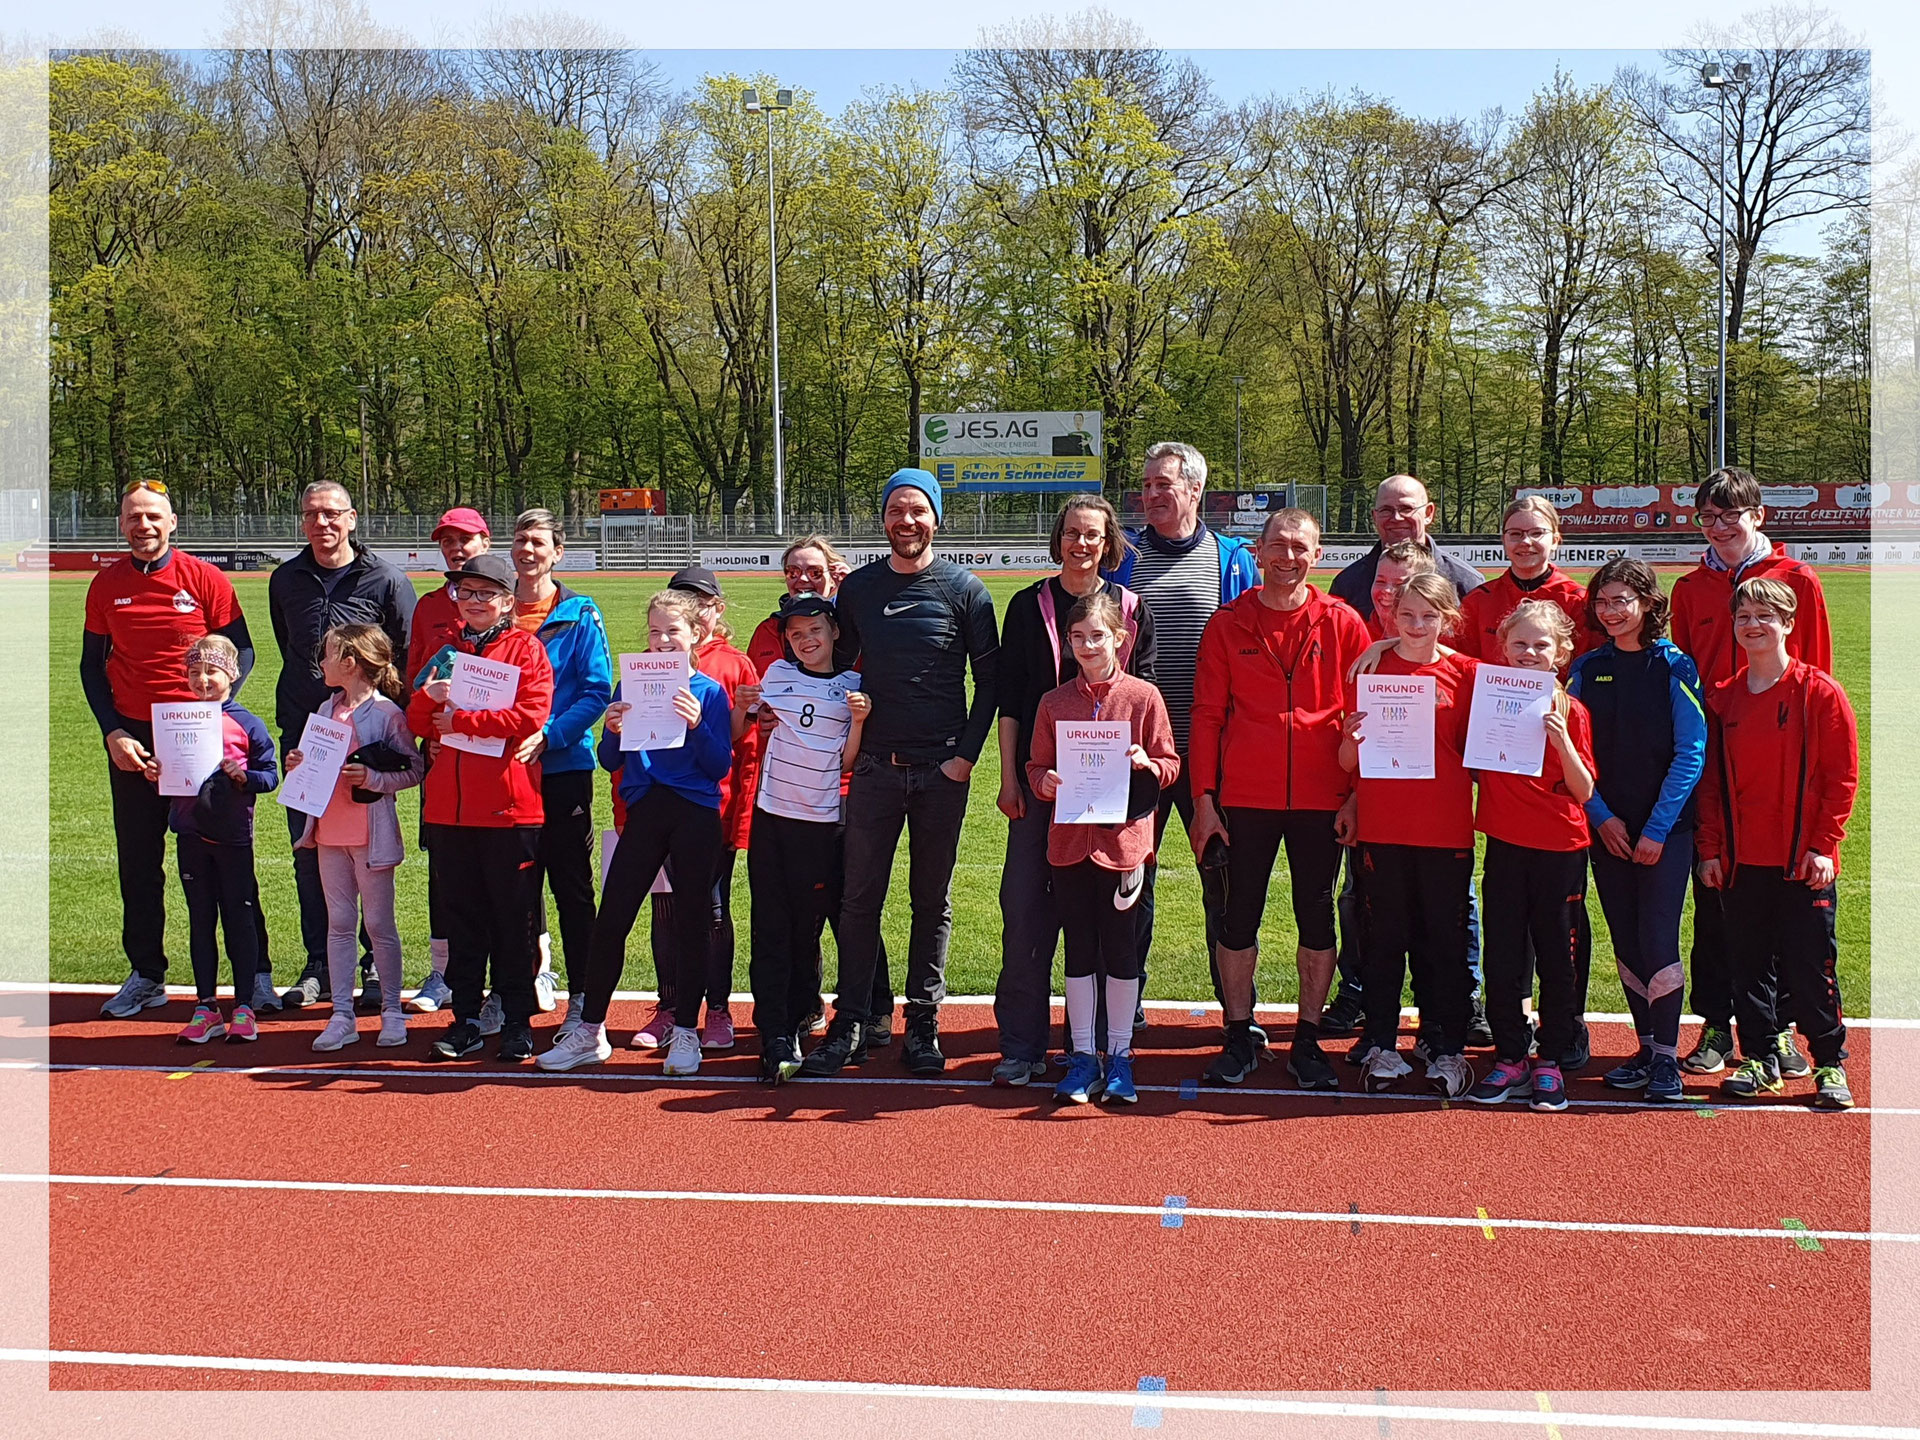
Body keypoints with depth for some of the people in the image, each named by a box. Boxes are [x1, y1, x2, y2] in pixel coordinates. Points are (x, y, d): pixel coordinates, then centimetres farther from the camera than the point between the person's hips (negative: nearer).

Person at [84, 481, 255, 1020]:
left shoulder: (204, 579, -2)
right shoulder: (107, 585, 5)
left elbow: (241, 652, 1)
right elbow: (92, 665, 9)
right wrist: (112, 733, -3)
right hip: (132, 738, 3)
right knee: (138, 861, 8)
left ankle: (254, 972, 8)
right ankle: (145, 975, 19)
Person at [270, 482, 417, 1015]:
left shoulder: (385, 579, -4)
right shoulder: (286, 579, 9)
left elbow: (409, 656, 0)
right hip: (302, 730, 4)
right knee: (307, 850, 6)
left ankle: (377, 966, 9)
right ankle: (319, 965, 15)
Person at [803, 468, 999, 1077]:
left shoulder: (964, 588, 0)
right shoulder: (858, 588, 6)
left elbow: (989, 679, 2)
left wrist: (967, 753, -6)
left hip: (942, 771, -1)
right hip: (875, 767, 1)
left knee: (933, 900, 7)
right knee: (859, 897, 1)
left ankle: (923, 1022, 16)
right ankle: (851, 1022, 9)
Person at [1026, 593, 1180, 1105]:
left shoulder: (1143, 696, -1)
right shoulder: (1054, 703, 6)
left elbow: (1171, 764, 3)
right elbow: (1036, 766, 11)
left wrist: (1147, 765, -17)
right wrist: (1045, 782, -11)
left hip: (1123, 838, -2)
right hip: (1069, 838, 2)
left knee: (1120, 947, 4)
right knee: (1079, 948, 7)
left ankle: (1120, 1057, 15)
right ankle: (1082, 1057, 16)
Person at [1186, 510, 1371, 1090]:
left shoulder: (1342, 624, 1)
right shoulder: (1228, 625, 2)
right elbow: (1207, 714, 3)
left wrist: (1359, 793, -4)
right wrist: (1203, 796, -2)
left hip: (1321, 797, 0)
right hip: (1246, 798, 0)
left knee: (1316, 915, 7)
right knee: (1240, 915, 5)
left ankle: (1307, 1041, 19)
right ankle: (1239, 1038, 18)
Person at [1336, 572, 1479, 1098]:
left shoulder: (1464, 672, 3)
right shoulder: (1370, 669, 5)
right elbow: (1350, 761, 6)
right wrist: (1353, 736, -14)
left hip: (1445, 828, -1)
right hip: (1382, 825, 1)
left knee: (1445, 937, 5)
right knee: (1384, 937, 7)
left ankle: (1448, 1049, 14)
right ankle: (1381, 1046, 16)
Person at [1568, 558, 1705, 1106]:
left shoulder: (1675, 666, -4)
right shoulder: (1587, 669, 6)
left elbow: (1691, 752, -8)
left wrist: (1657, 827, -12)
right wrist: (1602, 816, -6)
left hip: (1665, 826, -4)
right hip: (1607, 827, 4)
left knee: (1658, 939, -8)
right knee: (1626, 942, 7)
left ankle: (1667, 1057, 0)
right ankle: (1646, 1047, 18)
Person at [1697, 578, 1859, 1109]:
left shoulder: (1819, 692, -5)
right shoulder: (1722, 698, 7)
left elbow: (1843, 776, -5)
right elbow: (1711, 780, 10)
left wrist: (1823, 845, -10)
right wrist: (1711, 849, 5)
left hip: (1803, 861, -4)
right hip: (1742, 860, 4)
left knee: (1809, 965, 1)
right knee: (1748, 963, 9)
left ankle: (1830, 1064, 15)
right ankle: (1759, 1059, 20)